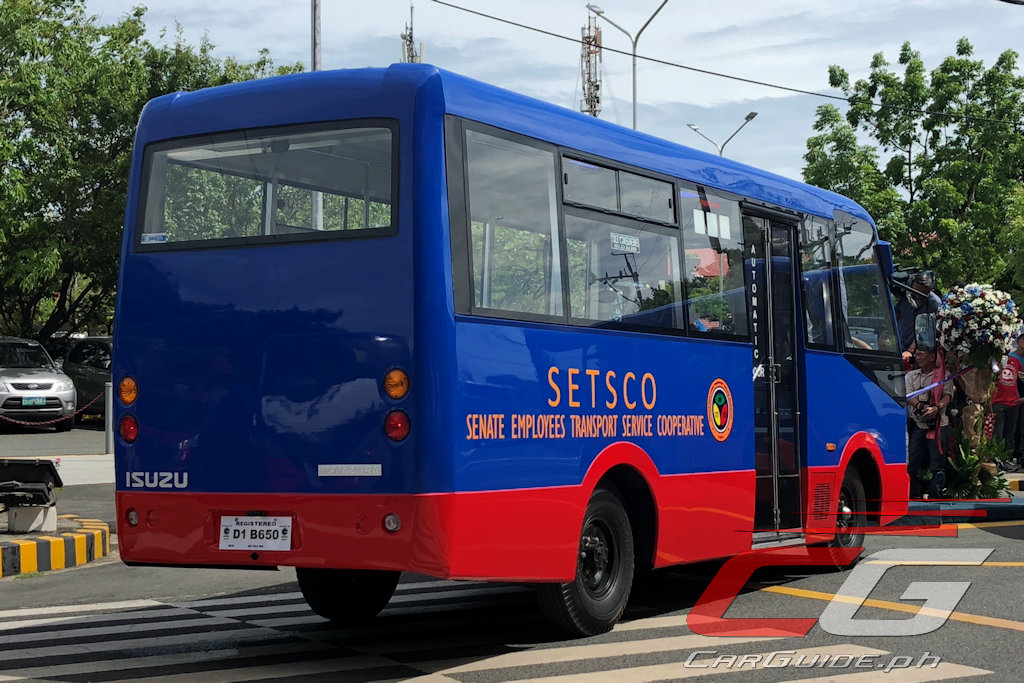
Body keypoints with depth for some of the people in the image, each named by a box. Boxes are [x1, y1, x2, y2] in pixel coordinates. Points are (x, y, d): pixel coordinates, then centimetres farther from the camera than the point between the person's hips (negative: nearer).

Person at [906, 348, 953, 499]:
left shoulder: (944, 375, 6)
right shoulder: (911, 376, 16)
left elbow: (947, 395, -5)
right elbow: (908, 396, 3)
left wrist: (936, 408, -25)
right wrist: (920, 406, -18)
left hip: (938, 425, -3)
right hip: (916, 424, 3)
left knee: (937, 464, -7)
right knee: (912, 463, 1)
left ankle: (936, 495, -5)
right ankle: (914, 496, 8)